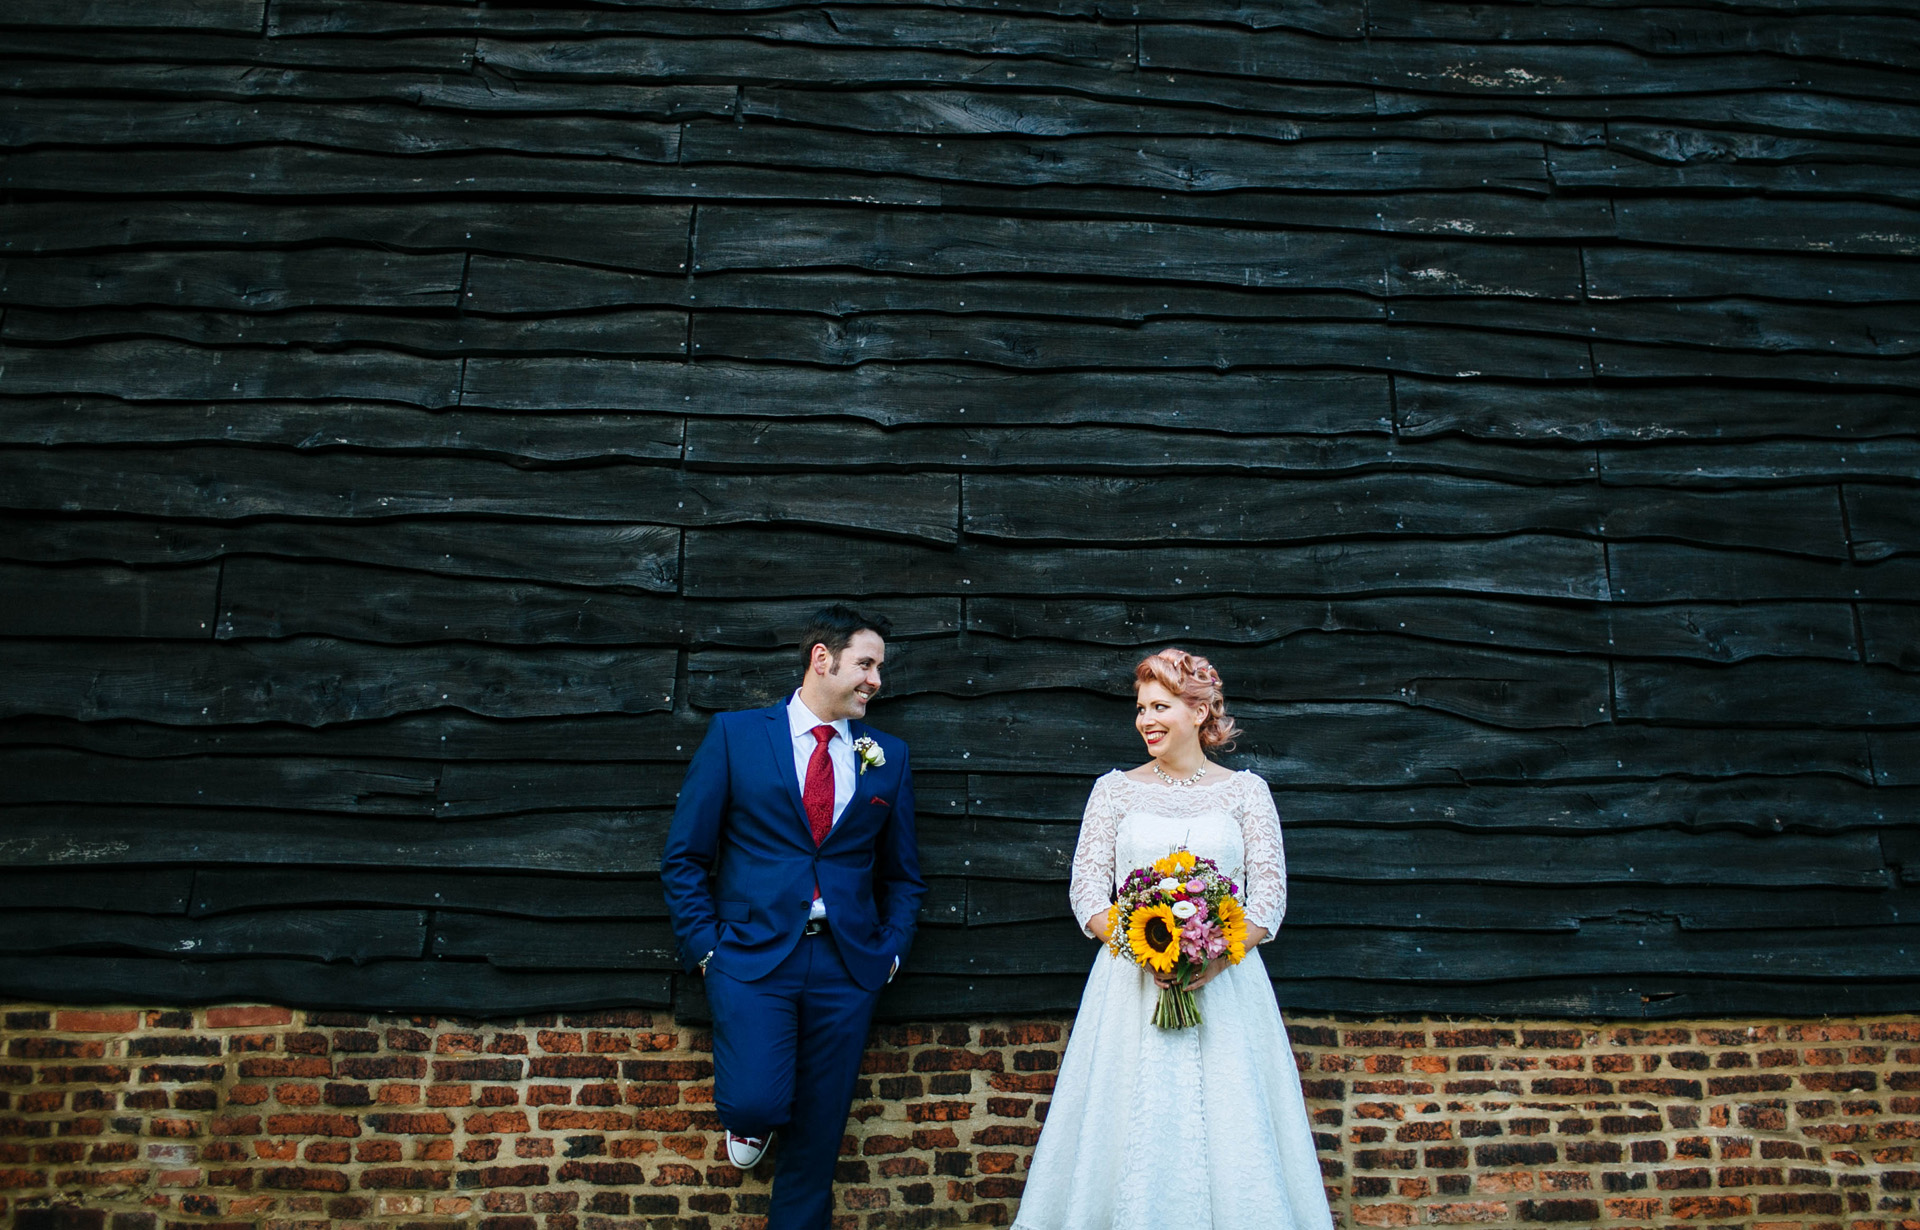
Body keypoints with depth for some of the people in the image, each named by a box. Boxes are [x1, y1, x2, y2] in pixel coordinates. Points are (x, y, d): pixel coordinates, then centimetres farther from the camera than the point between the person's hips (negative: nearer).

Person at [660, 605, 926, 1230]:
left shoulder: (888, 756, 8)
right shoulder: (736, 734, 0)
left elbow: (901, 872, 15)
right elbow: (684, 855, 1)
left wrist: (891, 947, 3)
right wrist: (706, 947, -5)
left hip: (847, 966, 3)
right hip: (753, 955, -2)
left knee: (817, 1132, 8)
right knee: (753, 1103, -15)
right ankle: (752, 1122, 21)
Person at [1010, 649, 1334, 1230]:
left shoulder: (1245, 790, 6)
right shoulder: (1115, 790, 7)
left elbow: (1270, 893, 0)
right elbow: (1087, 889, 1)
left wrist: (1217, 957, -15)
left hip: (1225, 982, 0)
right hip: (1132, 985, 0)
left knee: (1230, 1128, 1)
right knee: (1136, 1128, 0)